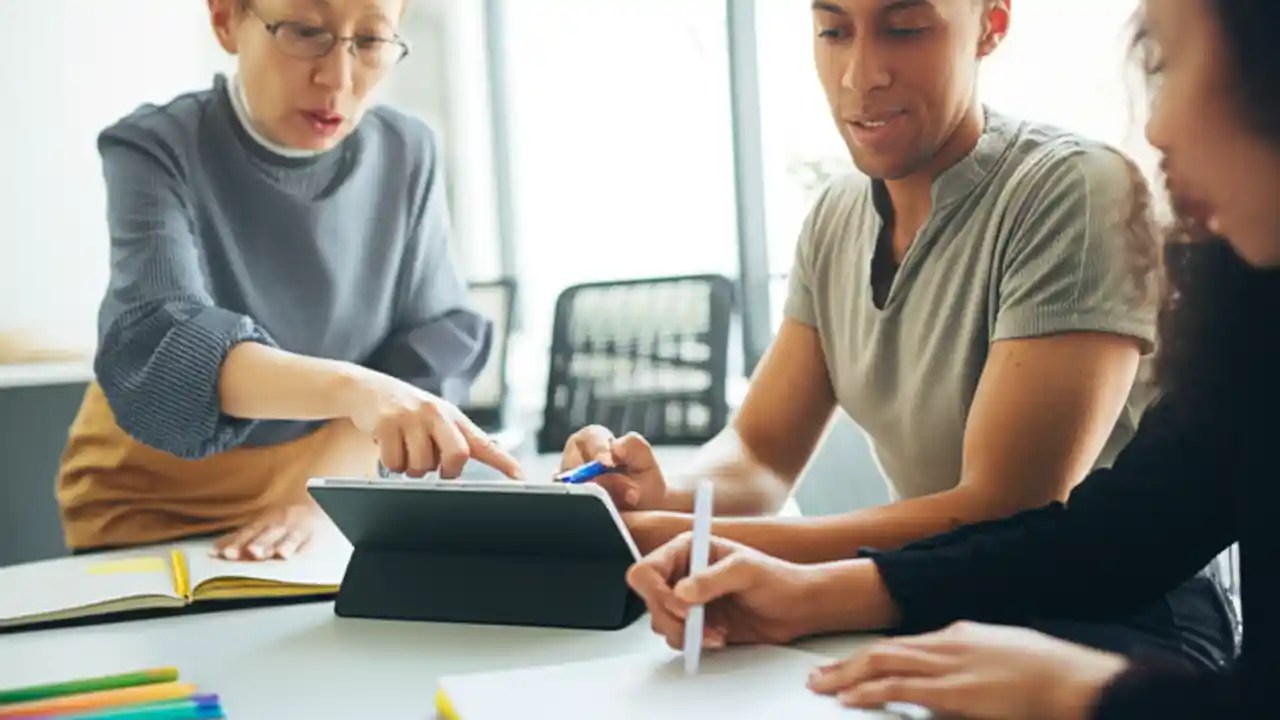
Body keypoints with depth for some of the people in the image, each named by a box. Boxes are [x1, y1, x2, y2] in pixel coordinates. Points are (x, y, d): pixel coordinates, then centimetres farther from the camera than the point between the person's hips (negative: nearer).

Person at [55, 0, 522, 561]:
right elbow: (157, 347, -28)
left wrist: (322, 487, -20)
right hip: (153, 510, -3)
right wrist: (351, 388, -45)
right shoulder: (155, 150, -14)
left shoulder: (407, 154, -5)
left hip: (330, 514, 3)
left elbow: (439, 335, -6)